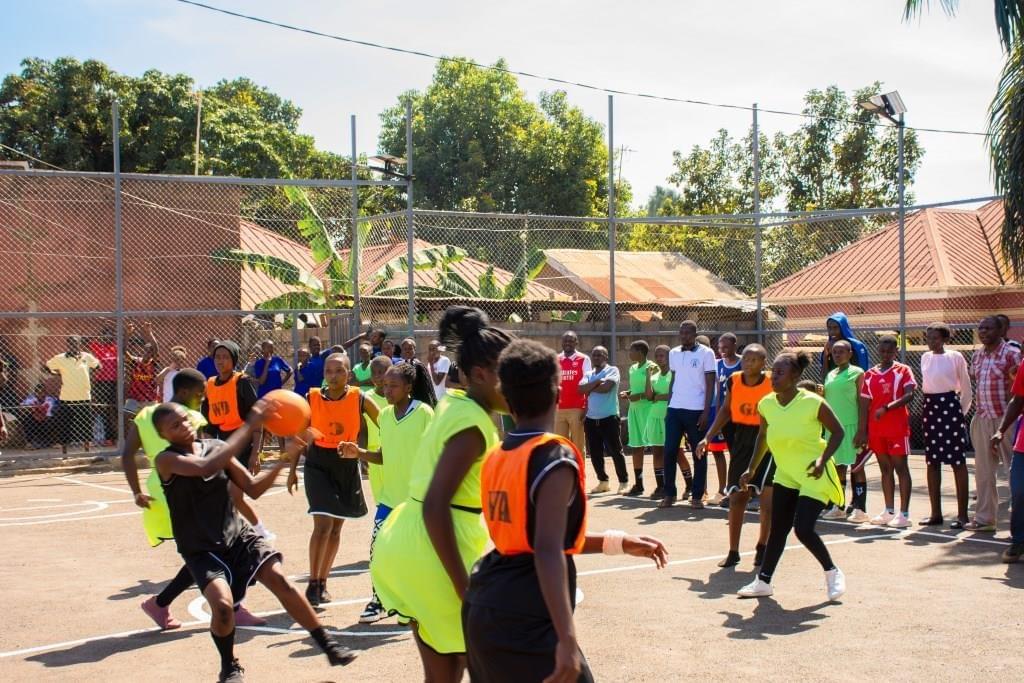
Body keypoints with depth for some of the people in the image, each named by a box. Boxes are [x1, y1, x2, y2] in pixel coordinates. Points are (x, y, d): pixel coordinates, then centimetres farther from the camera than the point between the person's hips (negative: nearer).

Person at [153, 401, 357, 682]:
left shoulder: (216, 448, 3)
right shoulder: (166, 460, -12)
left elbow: (253, 488, 5)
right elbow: (206, 468, -33)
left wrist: (284, 460, -10)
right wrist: (248, 426, -35)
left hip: (239, 535, 4)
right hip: (201, 550, -4)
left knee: (280, 580, -15)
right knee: (222, 604, -25)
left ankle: (328, 646, -3)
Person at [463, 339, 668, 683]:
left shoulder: (495, 457, 11)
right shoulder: (555, 456, -13)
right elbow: (548, 551, -23)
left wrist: (619, 542, 20)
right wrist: (567, 639, -28)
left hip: (481, 610, 8)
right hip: (524, 623, -8)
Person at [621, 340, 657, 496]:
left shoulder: (651, 367, -8)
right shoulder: (632, 369, 16)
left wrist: (640, 396, -21)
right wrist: (627, 394, 7)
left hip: (648, 409, -8)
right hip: (634, 410, 8)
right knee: (636, 447, 9)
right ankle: (638, 484, 15)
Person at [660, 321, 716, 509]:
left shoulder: (706, 353, -3)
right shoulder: (673, 353, 11)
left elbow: (710, 385, -5)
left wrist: (706, 412, -11)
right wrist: (668, 407, 10)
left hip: (696, 411, -4)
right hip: (675, 409, 4)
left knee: (699, 454, 4)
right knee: (669, 452, 1)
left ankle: (697, 496, 10)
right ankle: (669, 494, 10)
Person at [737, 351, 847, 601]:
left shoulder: (813, 403, -21)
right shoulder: (766, 404, -5)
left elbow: (837, 432, -10)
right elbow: (763, 436, 12)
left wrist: (823, 460, -22)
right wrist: (752, 470, 9)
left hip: (813, 477, -5)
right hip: (785, 475, 5)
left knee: (803, 529, -12)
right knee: (778, 529, 8)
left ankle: (833, 573, 11)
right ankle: (763, 581, 18)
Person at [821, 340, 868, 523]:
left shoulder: (856, 373, -4)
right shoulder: (830, 375, 14)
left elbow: (861, 402, -8)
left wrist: (861, 429, -13)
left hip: (851, 425, -6)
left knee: (856, 466, -3)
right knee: (838, 466, 10)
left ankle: (860, 509, 0)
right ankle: (839, 507, 17)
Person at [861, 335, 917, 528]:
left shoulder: (903, 371, -2)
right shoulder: (870, 374, 10)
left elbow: (909, 395, -16)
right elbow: (865, 404, 9)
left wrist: (887, 407, -27)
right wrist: (862, 431, 4)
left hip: (898, 427, -5)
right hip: (876, 429, 5)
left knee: (900, 467, -2)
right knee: (885, 468, 10)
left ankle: (904, 514, -1)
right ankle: (889, 511, 17)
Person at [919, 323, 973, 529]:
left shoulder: (955, 357, -5)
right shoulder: (925, 358, 11)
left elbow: (966, 389, -1)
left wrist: (962, 413, -1)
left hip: (950, 406, -6)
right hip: (930, 408, 6)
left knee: (957, 462, -4)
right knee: (932, 462, 8)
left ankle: (962, 514, -1)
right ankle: (936, 513, 15)